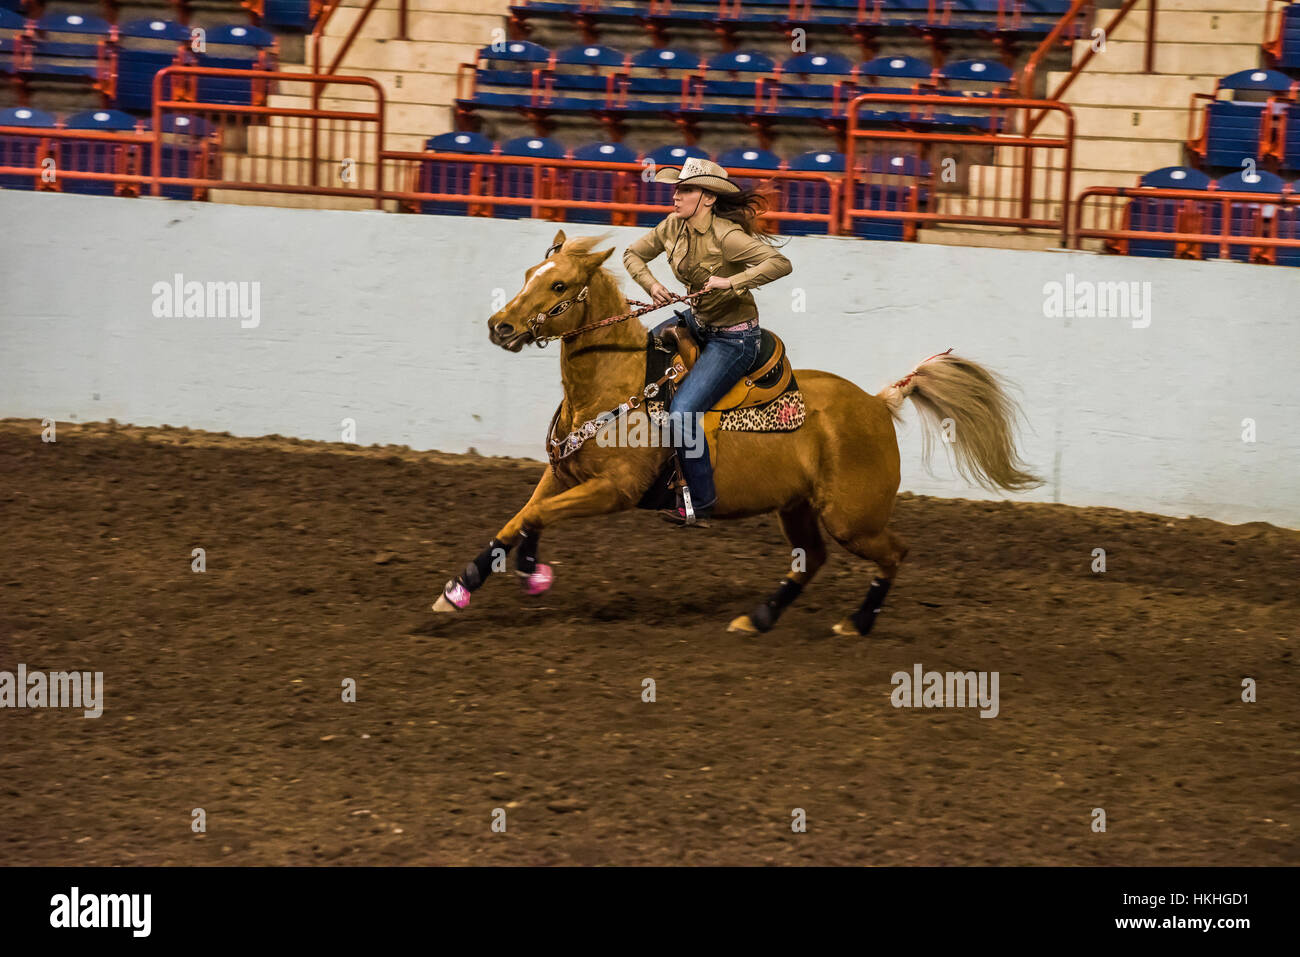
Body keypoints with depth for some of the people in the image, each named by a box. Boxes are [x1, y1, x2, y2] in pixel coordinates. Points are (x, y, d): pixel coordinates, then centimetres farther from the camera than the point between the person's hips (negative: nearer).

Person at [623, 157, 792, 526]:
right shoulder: (673, 227, -3)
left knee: (683, 411, -18)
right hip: (698, 322, 9)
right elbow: (633, 255, 12)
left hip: (733, 338, -9)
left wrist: (732, 282, -37)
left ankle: (700, 501, -6)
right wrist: (652, 286, -6)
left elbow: (780, 263, -32)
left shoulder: (724, 235, -25)